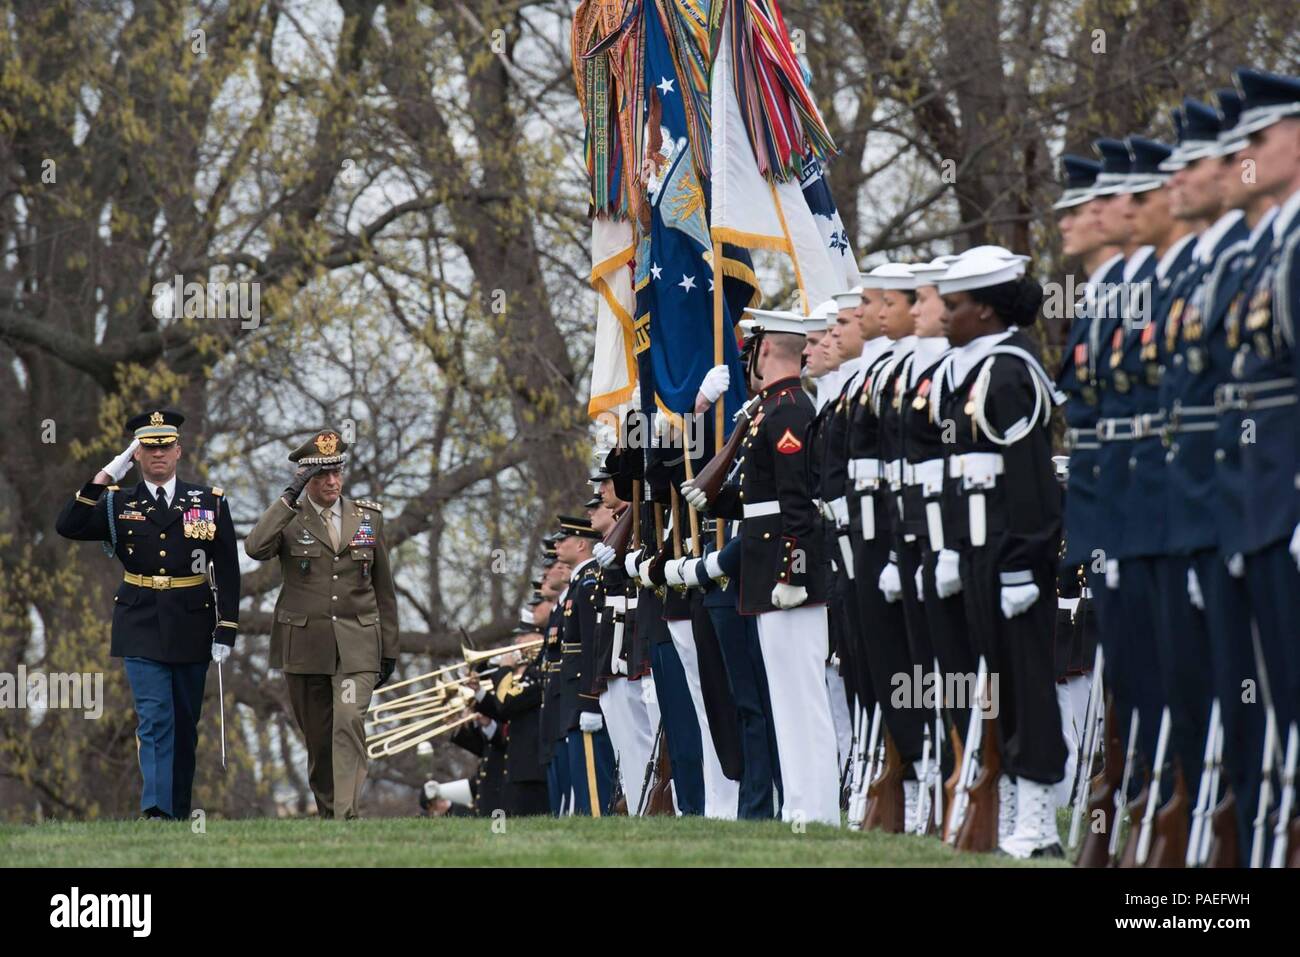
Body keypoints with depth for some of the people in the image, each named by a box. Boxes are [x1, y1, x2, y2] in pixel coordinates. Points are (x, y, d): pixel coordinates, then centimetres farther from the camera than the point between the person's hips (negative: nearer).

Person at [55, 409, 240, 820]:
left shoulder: (210, 502, 2)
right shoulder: (118, 504, 3)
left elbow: (228, 572, 2)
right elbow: (68, 526, -11)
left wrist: (225, 631, -4)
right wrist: (103, 479, -15)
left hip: (191, 628, 1)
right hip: (142, 628, -1)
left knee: (185, 725, 10)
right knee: (155, 720, -12)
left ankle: (179, 813, 20)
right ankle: (156, 812, -20)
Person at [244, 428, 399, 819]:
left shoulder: (368, 516, 9)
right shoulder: (288, 519, 2)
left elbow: (383, 588, 14)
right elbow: (255, 548, -20)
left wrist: (389, 649, 12)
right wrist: (290, 496, -20)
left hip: (356, 645, 0)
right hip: (304, 646, 0)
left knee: (349, 722, -18)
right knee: (317, 738, 7)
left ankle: (348, 815, -25)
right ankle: (327, 814, 20)